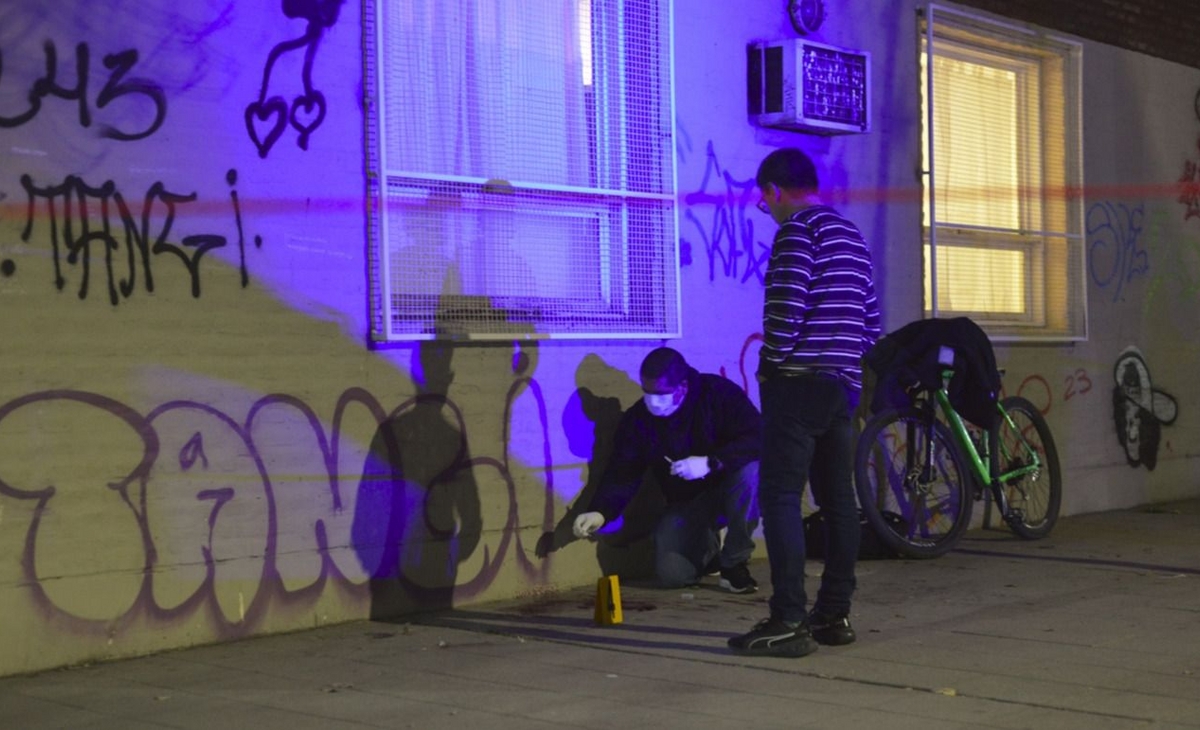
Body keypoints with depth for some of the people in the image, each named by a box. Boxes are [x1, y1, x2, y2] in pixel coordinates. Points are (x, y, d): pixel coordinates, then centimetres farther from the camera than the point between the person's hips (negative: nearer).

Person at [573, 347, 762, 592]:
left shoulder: (718, 393, -19)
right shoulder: (636, 419, -9)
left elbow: (758, 439, -27)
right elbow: (622, 475, -9)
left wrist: (711, 463, -38)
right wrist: (600, 512, -27)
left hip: (726, 487, -2)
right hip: (685, 502, 2)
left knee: (750, 470, -36)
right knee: (671, 575, -19)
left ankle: (734, 563, -15)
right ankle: (708, 549, 20)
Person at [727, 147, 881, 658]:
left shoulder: (797, 232, -10)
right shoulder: (851, 235, 18)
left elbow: (785, 309, -19)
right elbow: (870, 318, 18)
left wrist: (771, 362, -7)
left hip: (798, 382, -9)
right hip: (844, 385, 9)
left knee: (780, 499, -8)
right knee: (837, 500, 11)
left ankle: (788, 623, -12)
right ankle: (835, 614, 15)